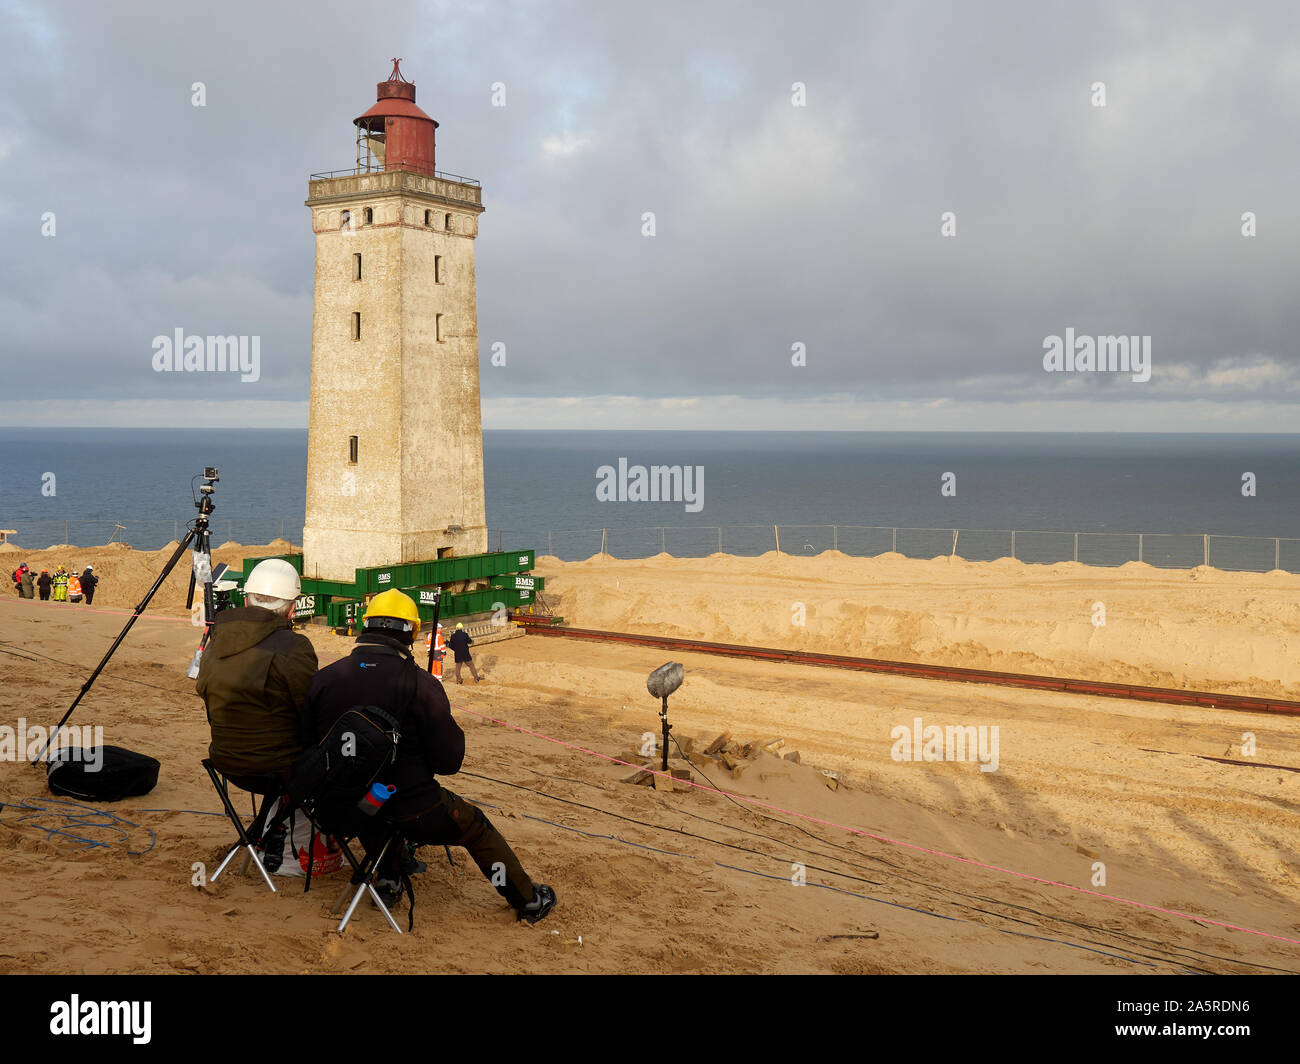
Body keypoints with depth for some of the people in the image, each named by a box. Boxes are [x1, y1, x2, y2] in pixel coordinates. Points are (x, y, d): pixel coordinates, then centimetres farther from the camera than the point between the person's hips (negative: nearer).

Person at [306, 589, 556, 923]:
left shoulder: (324, 679, -6)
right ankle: (529, 900, 33)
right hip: (414, 813, -4)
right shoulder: (421, 685, -17)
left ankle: (387, 879, 41)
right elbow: (449, 762, -13)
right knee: (476, 826, 21)